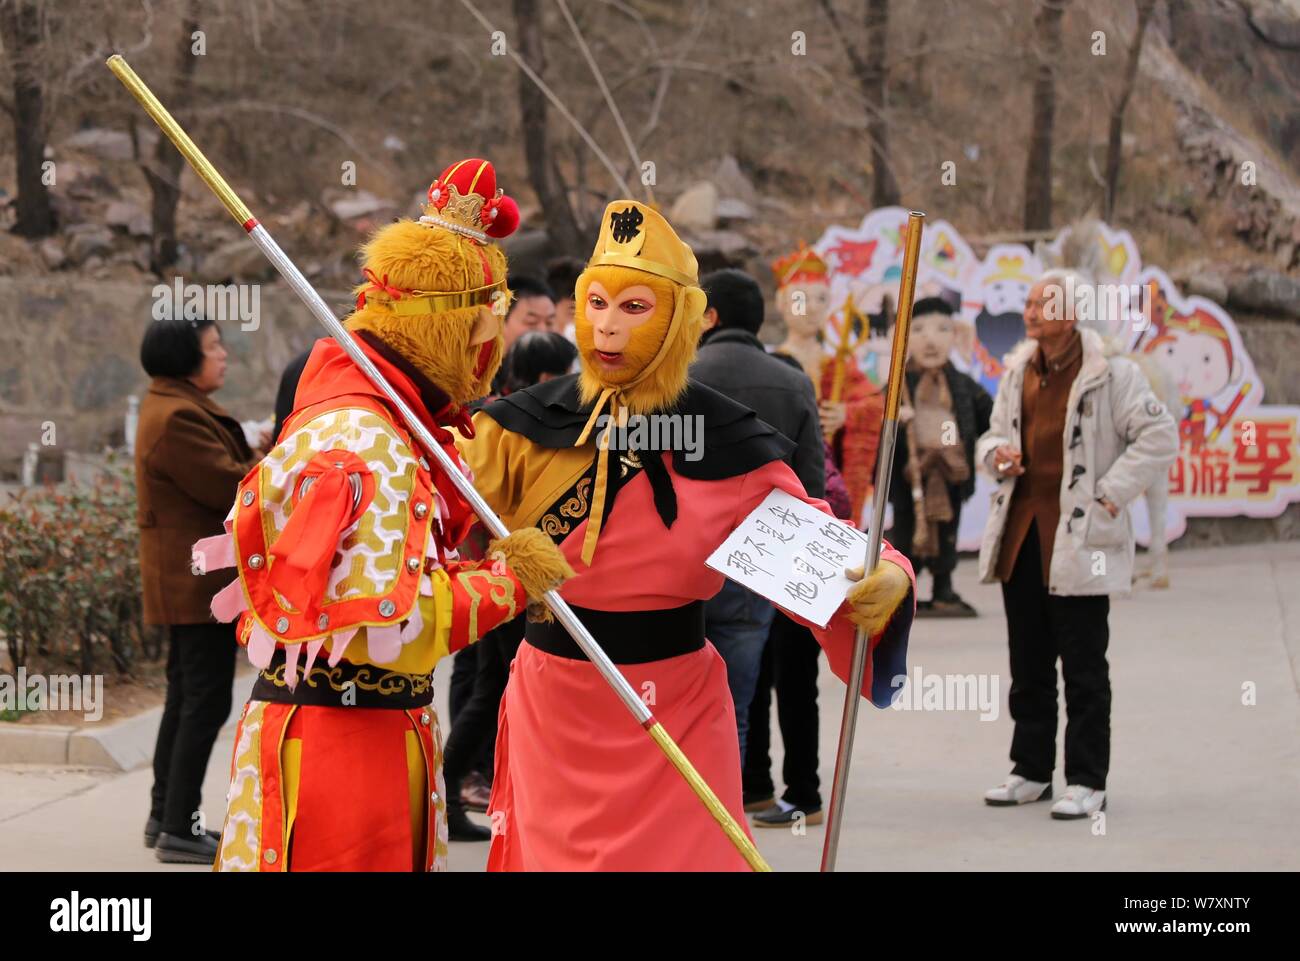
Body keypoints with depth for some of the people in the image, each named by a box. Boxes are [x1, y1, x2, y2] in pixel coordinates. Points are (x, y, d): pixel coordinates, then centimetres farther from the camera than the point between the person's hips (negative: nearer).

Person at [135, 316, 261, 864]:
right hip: (200, 578, -11)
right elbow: (230, 488, -21)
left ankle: (166, 816, 25)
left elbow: (220, 473, 12)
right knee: (206, 701, -8)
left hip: (188, 579, 11)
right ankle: (179, 830, -5)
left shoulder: (179, 407, 16)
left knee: (187, 696, 17)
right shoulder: (177, 418, -19)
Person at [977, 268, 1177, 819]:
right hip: (1021, 534, 7)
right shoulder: (1018, 373, 13)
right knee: (1028, 664, 13)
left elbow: (1159, 438, -9)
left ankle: (1086, 782, 4)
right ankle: (1032, 771, 24)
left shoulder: (1111, 375, -8)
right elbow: (994, 434, 25)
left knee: (1083, 668, -2)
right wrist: (995, 453, 1)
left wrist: (1111, 494, -12)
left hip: (1079, 538, -7)